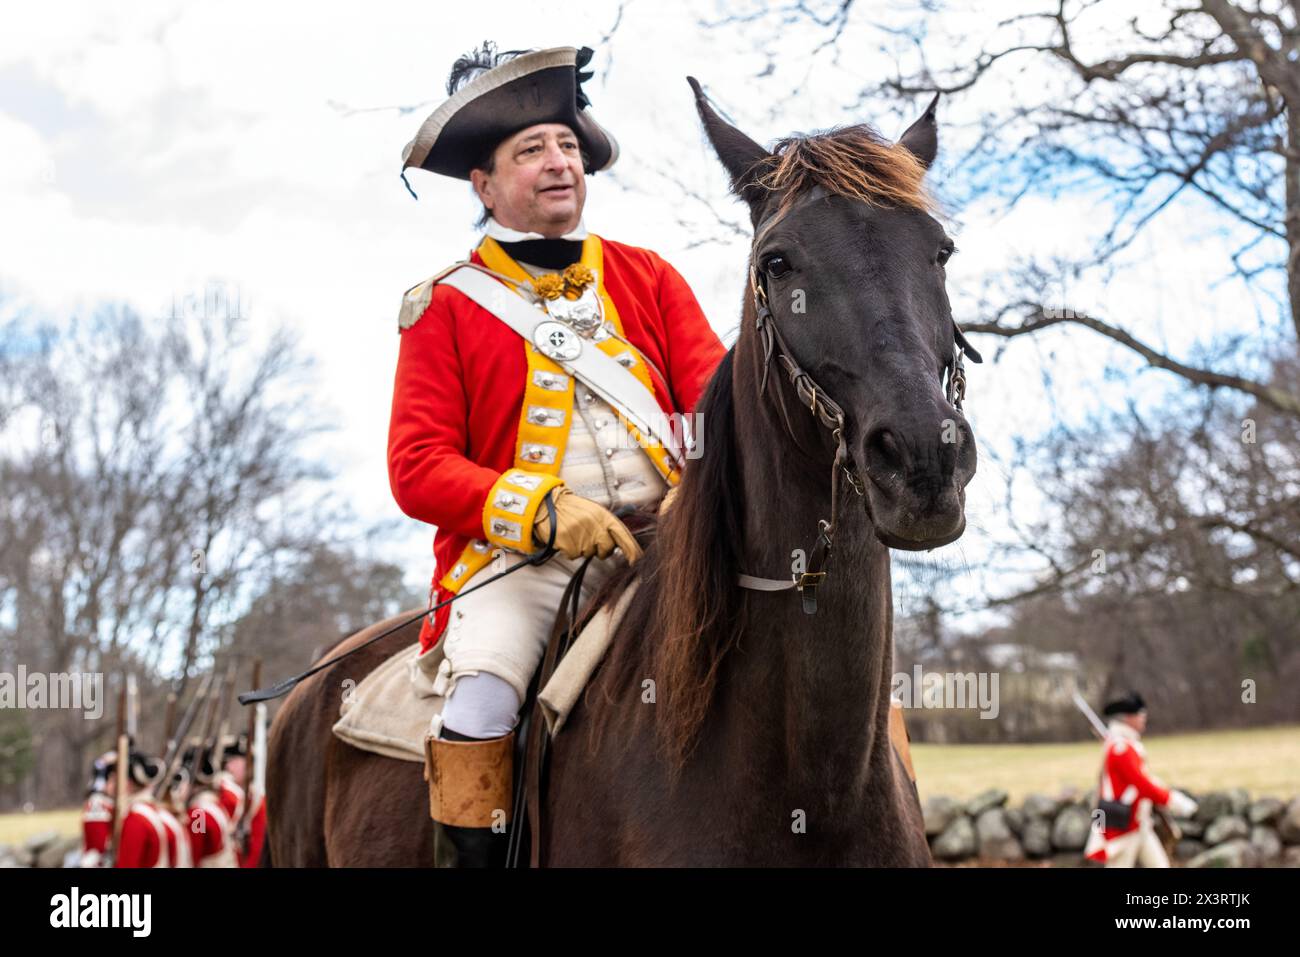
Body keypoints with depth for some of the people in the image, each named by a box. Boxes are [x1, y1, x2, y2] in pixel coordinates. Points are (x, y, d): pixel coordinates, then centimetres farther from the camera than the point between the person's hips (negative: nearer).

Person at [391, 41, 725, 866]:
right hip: (519, 557, -3)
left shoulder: (648, 277, 16)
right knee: (480, 699, -30)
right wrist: (545, 511, -17)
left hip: (663, 543, 3)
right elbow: (418, 467, -1)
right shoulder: (444, 306, 7)